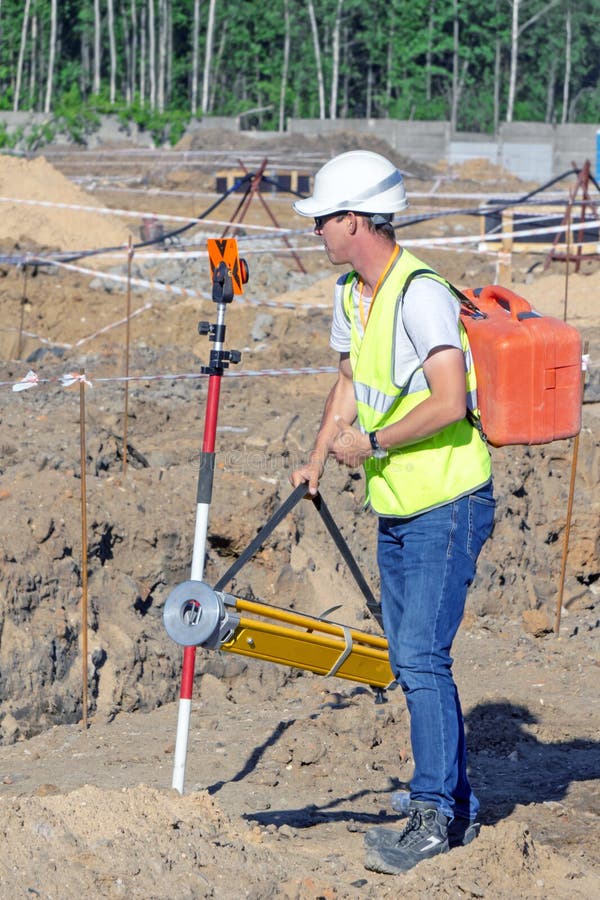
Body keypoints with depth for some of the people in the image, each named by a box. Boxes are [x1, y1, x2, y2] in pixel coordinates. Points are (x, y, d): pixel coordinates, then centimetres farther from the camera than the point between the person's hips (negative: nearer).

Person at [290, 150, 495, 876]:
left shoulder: (422, 294, -20)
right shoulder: (350, 295, 10)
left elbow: (450, 402, -26)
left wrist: (372, 443, -16)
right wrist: (318, 461, 13)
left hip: (448, 506, -10)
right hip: (396, 510, 10)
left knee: (422, 654, -16)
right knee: (410, 659, 11)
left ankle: (433, 812, -14)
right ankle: (458, 807, 20)